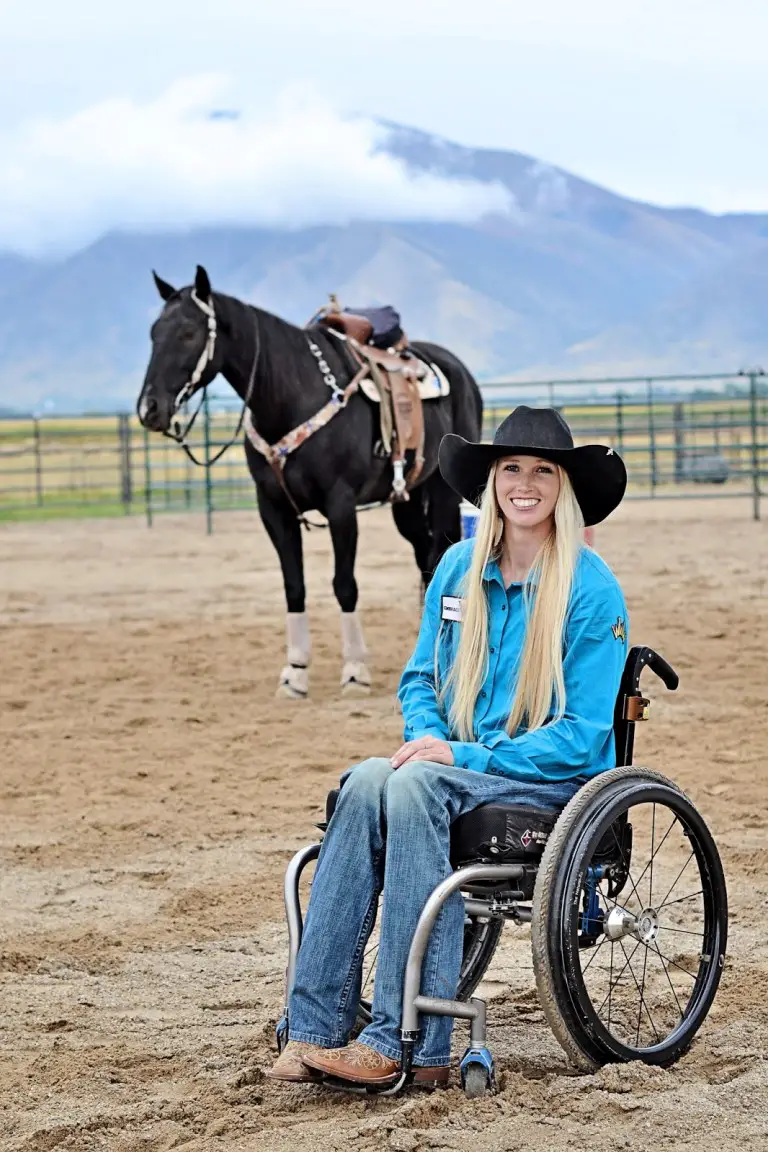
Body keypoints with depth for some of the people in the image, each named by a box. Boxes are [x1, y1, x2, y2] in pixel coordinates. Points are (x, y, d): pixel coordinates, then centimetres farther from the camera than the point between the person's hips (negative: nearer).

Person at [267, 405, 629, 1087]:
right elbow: (420, 679, 18)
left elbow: (582, 735, -10)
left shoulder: (592, 590, -7)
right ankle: (315, 1029, -34)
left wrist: (466, 755, -18)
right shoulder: (458, 569, 9)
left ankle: (405, 1045, -37)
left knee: (415, 785, -34)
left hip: (559, 778, -5)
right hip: (461, 765, 5)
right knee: (367, 782, -29)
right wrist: (429, 737, -5)